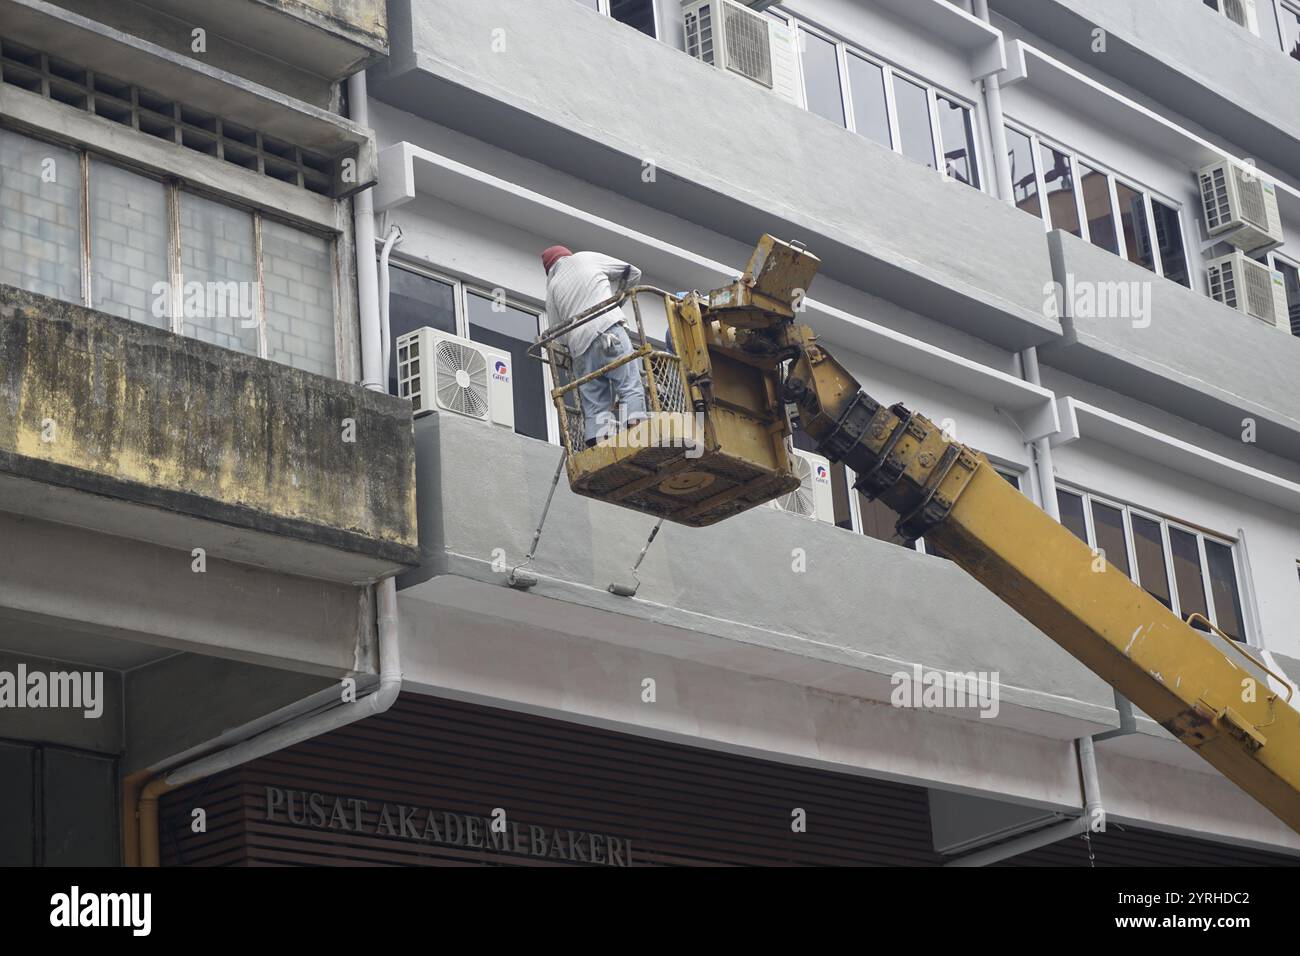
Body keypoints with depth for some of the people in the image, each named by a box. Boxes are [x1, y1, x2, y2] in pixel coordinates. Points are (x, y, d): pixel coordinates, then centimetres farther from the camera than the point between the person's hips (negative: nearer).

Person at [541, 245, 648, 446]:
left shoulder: (552, 287, 25)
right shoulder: (586, 258, 20)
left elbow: (556, 332, 21)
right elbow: (633, 273, 26)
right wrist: (613, 298, 36)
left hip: (579, 346, 3)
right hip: (609, 330, -3)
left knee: (594, 409, 0)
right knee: (630, 387, -12)